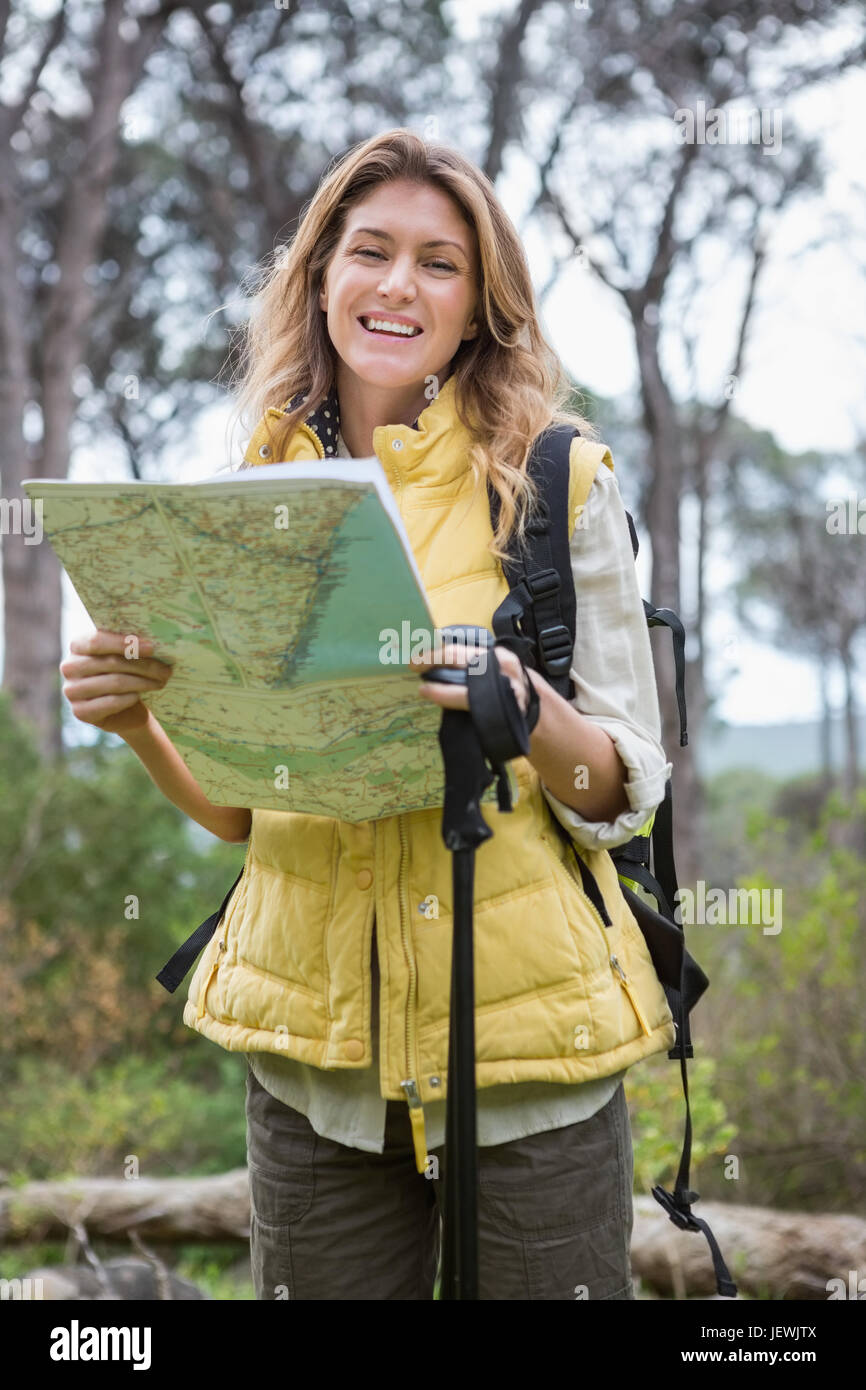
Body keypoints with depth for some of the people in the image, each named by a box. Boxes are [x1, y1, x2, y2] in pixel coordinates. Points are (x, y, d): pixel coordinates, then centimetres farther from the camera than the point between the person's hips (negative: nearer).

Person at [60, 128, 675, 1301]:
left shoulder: (554, 483, -4)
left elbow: (627, 793, -4)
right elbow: (235, 805, 11)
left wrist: (528, 711, -24)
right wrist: (136, 720, -8)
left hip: (527, 1026, -2)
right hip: (314, 1039, 3)